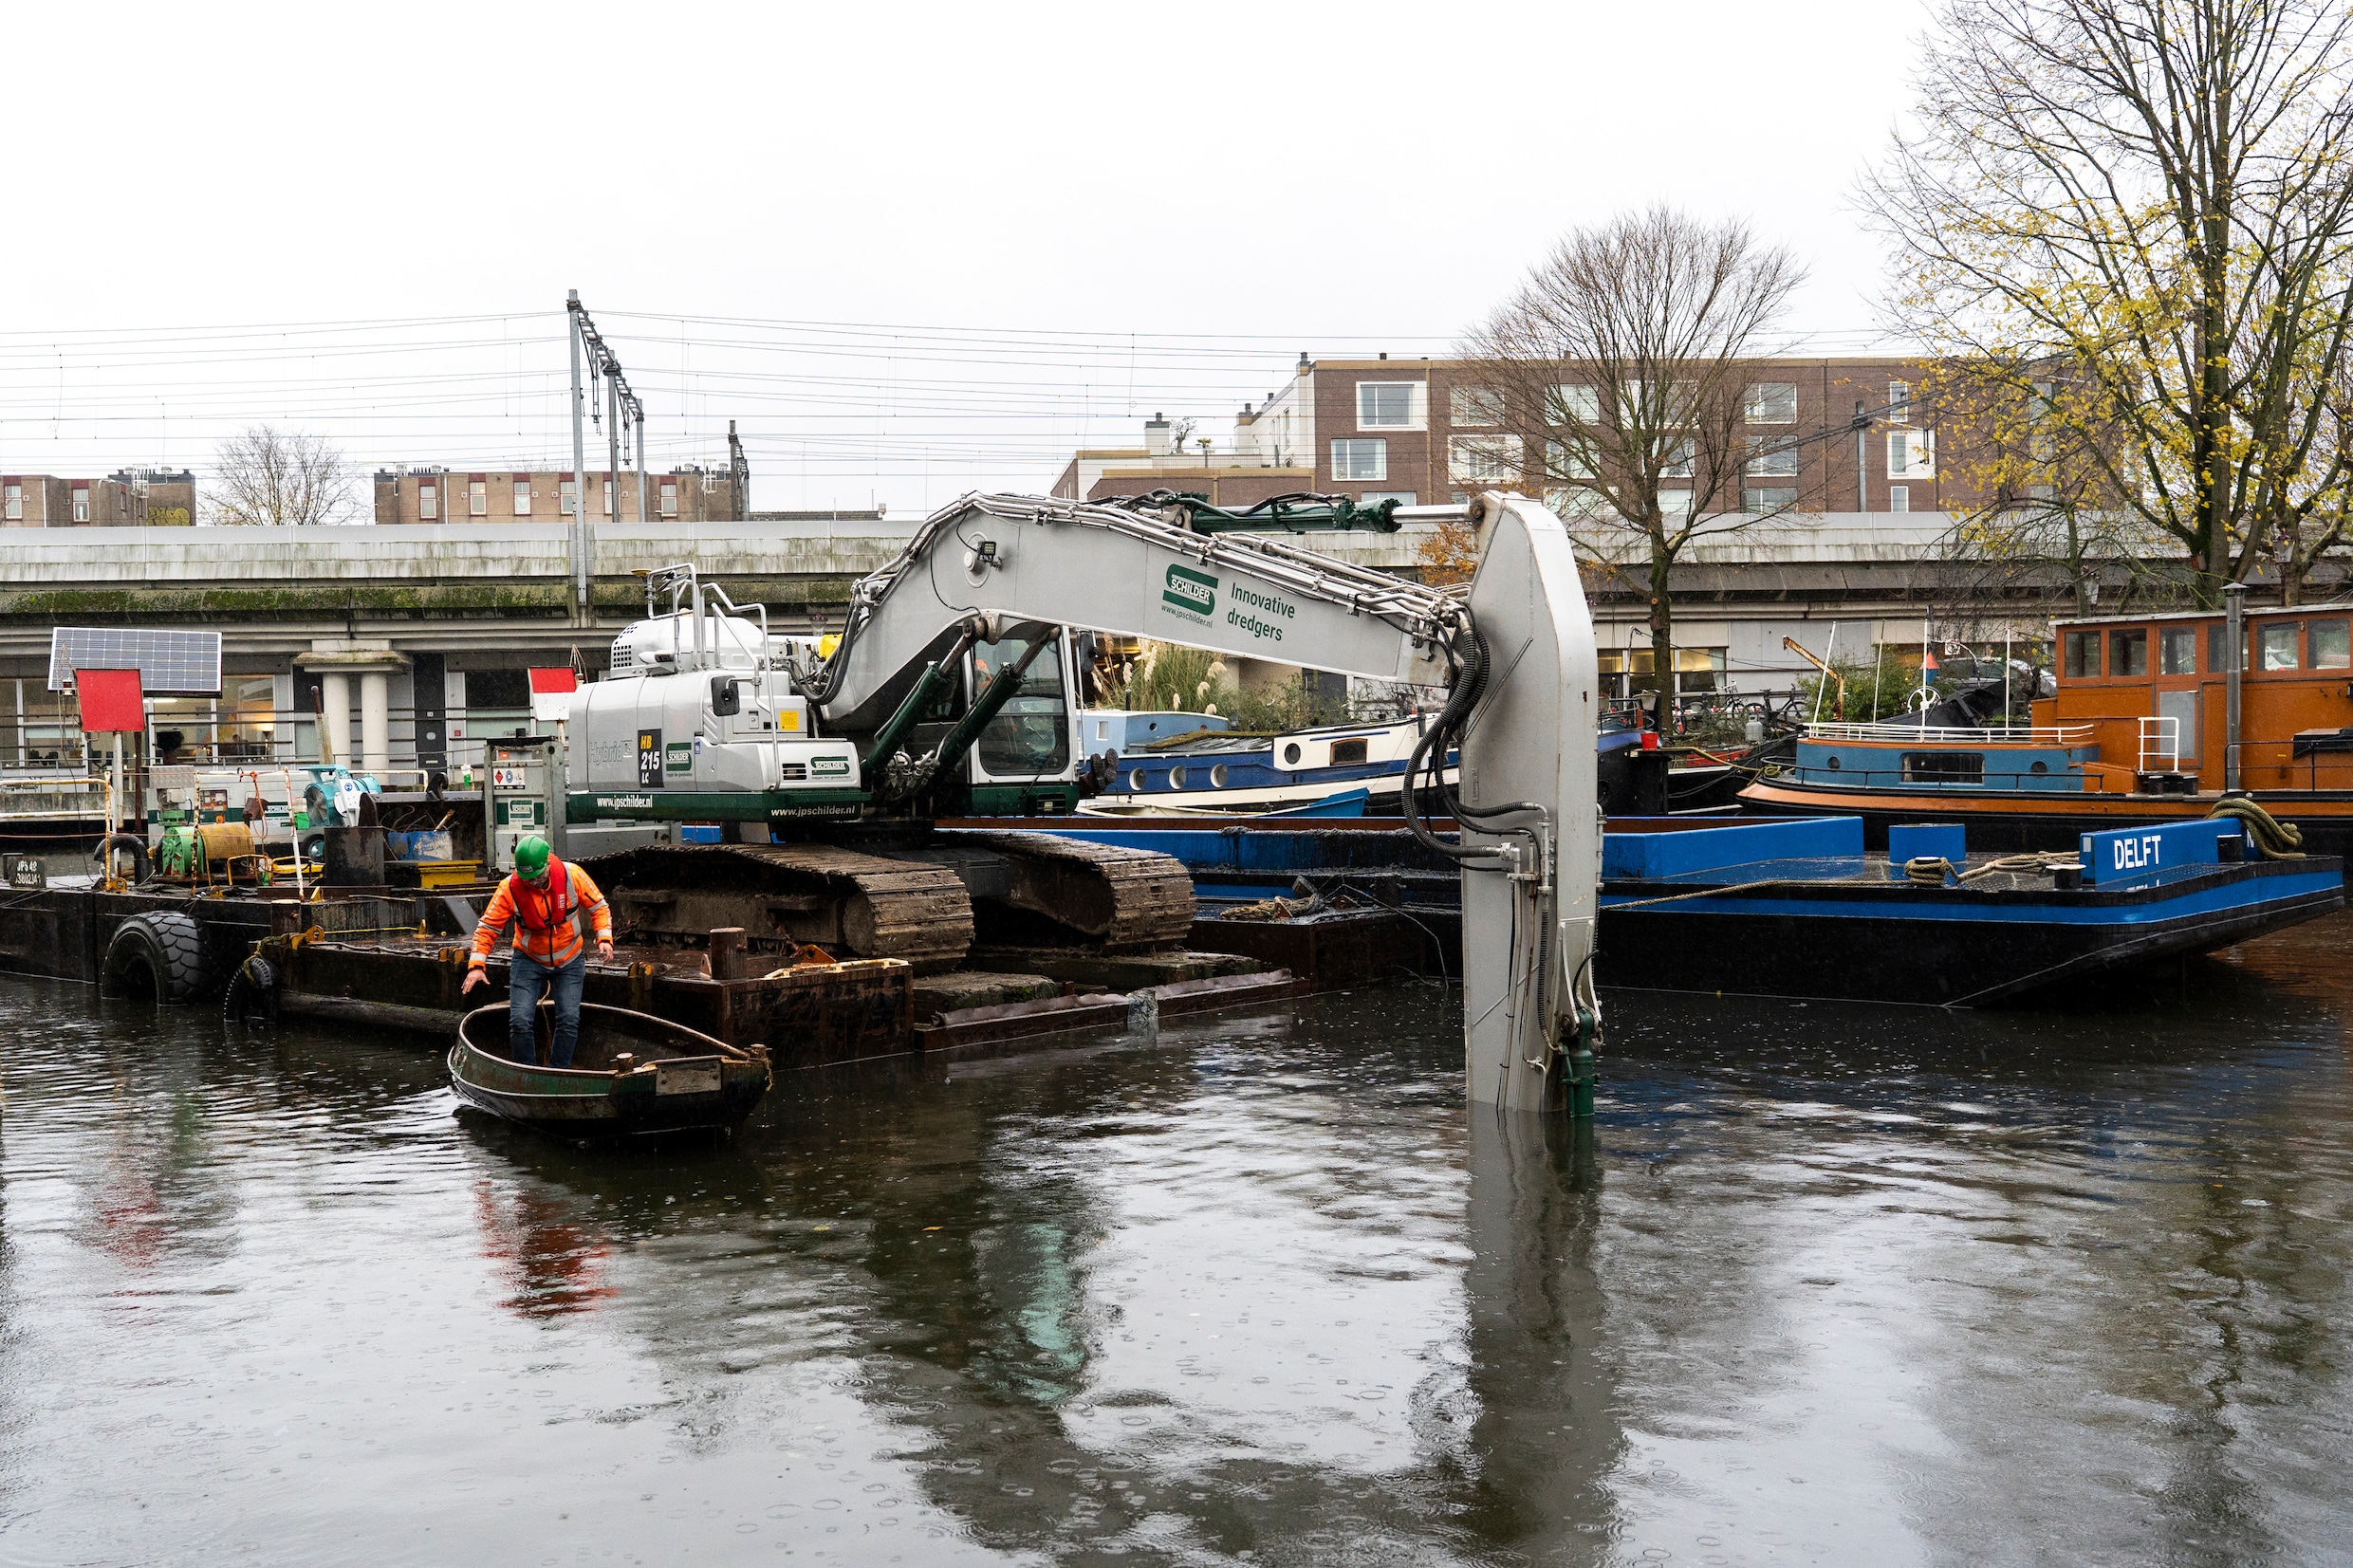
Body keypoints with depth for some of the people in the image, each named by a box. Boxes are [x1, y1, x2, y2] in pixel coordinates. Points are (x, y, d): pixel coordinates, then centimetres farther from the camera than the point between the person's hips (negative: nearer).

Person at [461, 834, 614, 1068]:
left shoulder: (572, 876, -19)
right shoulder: (510, 888, -20)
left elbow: (599, 907, -5)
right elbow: (487, 927, -14)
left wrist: (604, 938, -19)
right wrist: (477, 965, -24)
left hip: (569, 961, 0)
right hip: (528, 960, 0)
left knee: (569, 1021, -6)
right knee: (520, 1022, -9)